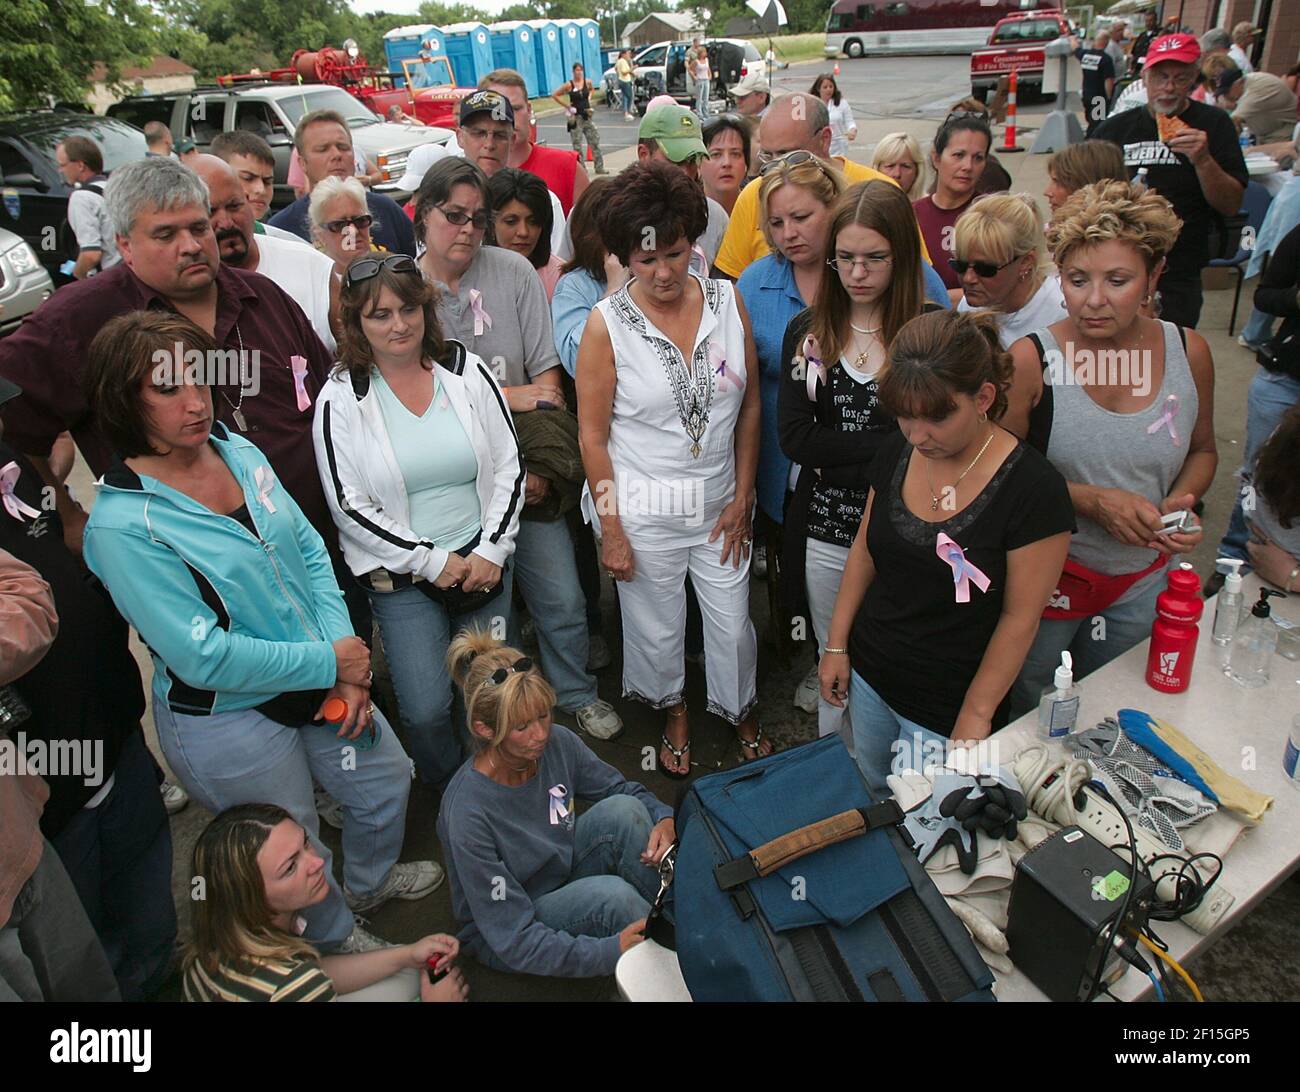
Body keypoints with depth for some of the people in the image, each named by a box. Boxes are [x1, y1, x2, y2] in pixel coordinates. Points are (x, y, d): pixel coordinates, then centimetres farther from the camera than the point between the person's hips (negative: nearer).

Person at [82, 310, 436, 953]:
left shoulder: (238, 451, -4)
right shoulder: (121, 526, -25)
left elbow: (308, 551, -1)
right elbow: (203, 656, -26)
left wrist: (350, 671, -11)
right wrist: (330, 662, -19)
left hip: (321, 682, 7)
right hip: (226, 722, -6)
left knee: (385, 780, 25)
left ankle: (371, 882, 57)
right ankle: (337, 941, 49)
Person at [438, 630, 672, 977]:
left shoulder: (557, 743, -17)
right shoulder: (468, 814, -32)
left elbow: (623, 789, 0)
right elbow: (516, 939, -27)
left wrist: (664, 819, -22)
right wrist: (611, 951, -36)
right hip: (503, 937, -5)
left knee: (622, 810, -22)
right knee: (613, 895, -32)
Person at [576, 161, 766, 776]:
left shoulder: (727, 301, -3)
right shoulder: (606, 323, -11)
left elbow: (750, 404, 3)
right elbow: (592, 435, -8)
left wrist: (742, 497, 0)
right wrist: (611, 531, -8)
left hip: (720, 503, 2)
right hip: (644, 511, -2)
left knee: (733, 623, 14)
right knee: (657, 629, 15)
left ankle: (741, 713, 44)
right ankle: (671, 712, 45)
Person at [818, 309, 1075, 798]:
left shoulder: (1032, 487, -20)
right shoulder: (897, 453, -3)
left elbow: (1019, 618, -15)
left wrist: (975, 717, -12)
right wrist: (836, 645, 7)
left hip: (946, 709, -5)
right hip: (868, 674, 5)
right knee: (871, 797, 18)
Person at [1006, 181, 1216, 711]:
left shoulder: (1189, 353, -6)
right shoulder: (1029, 360, -18)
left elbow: (1202, 451, 11)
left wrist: (1179, 502, -9)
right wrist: (1092, 500, -24)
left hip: (1143, 582, 4)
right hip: (1045, 577, -3)